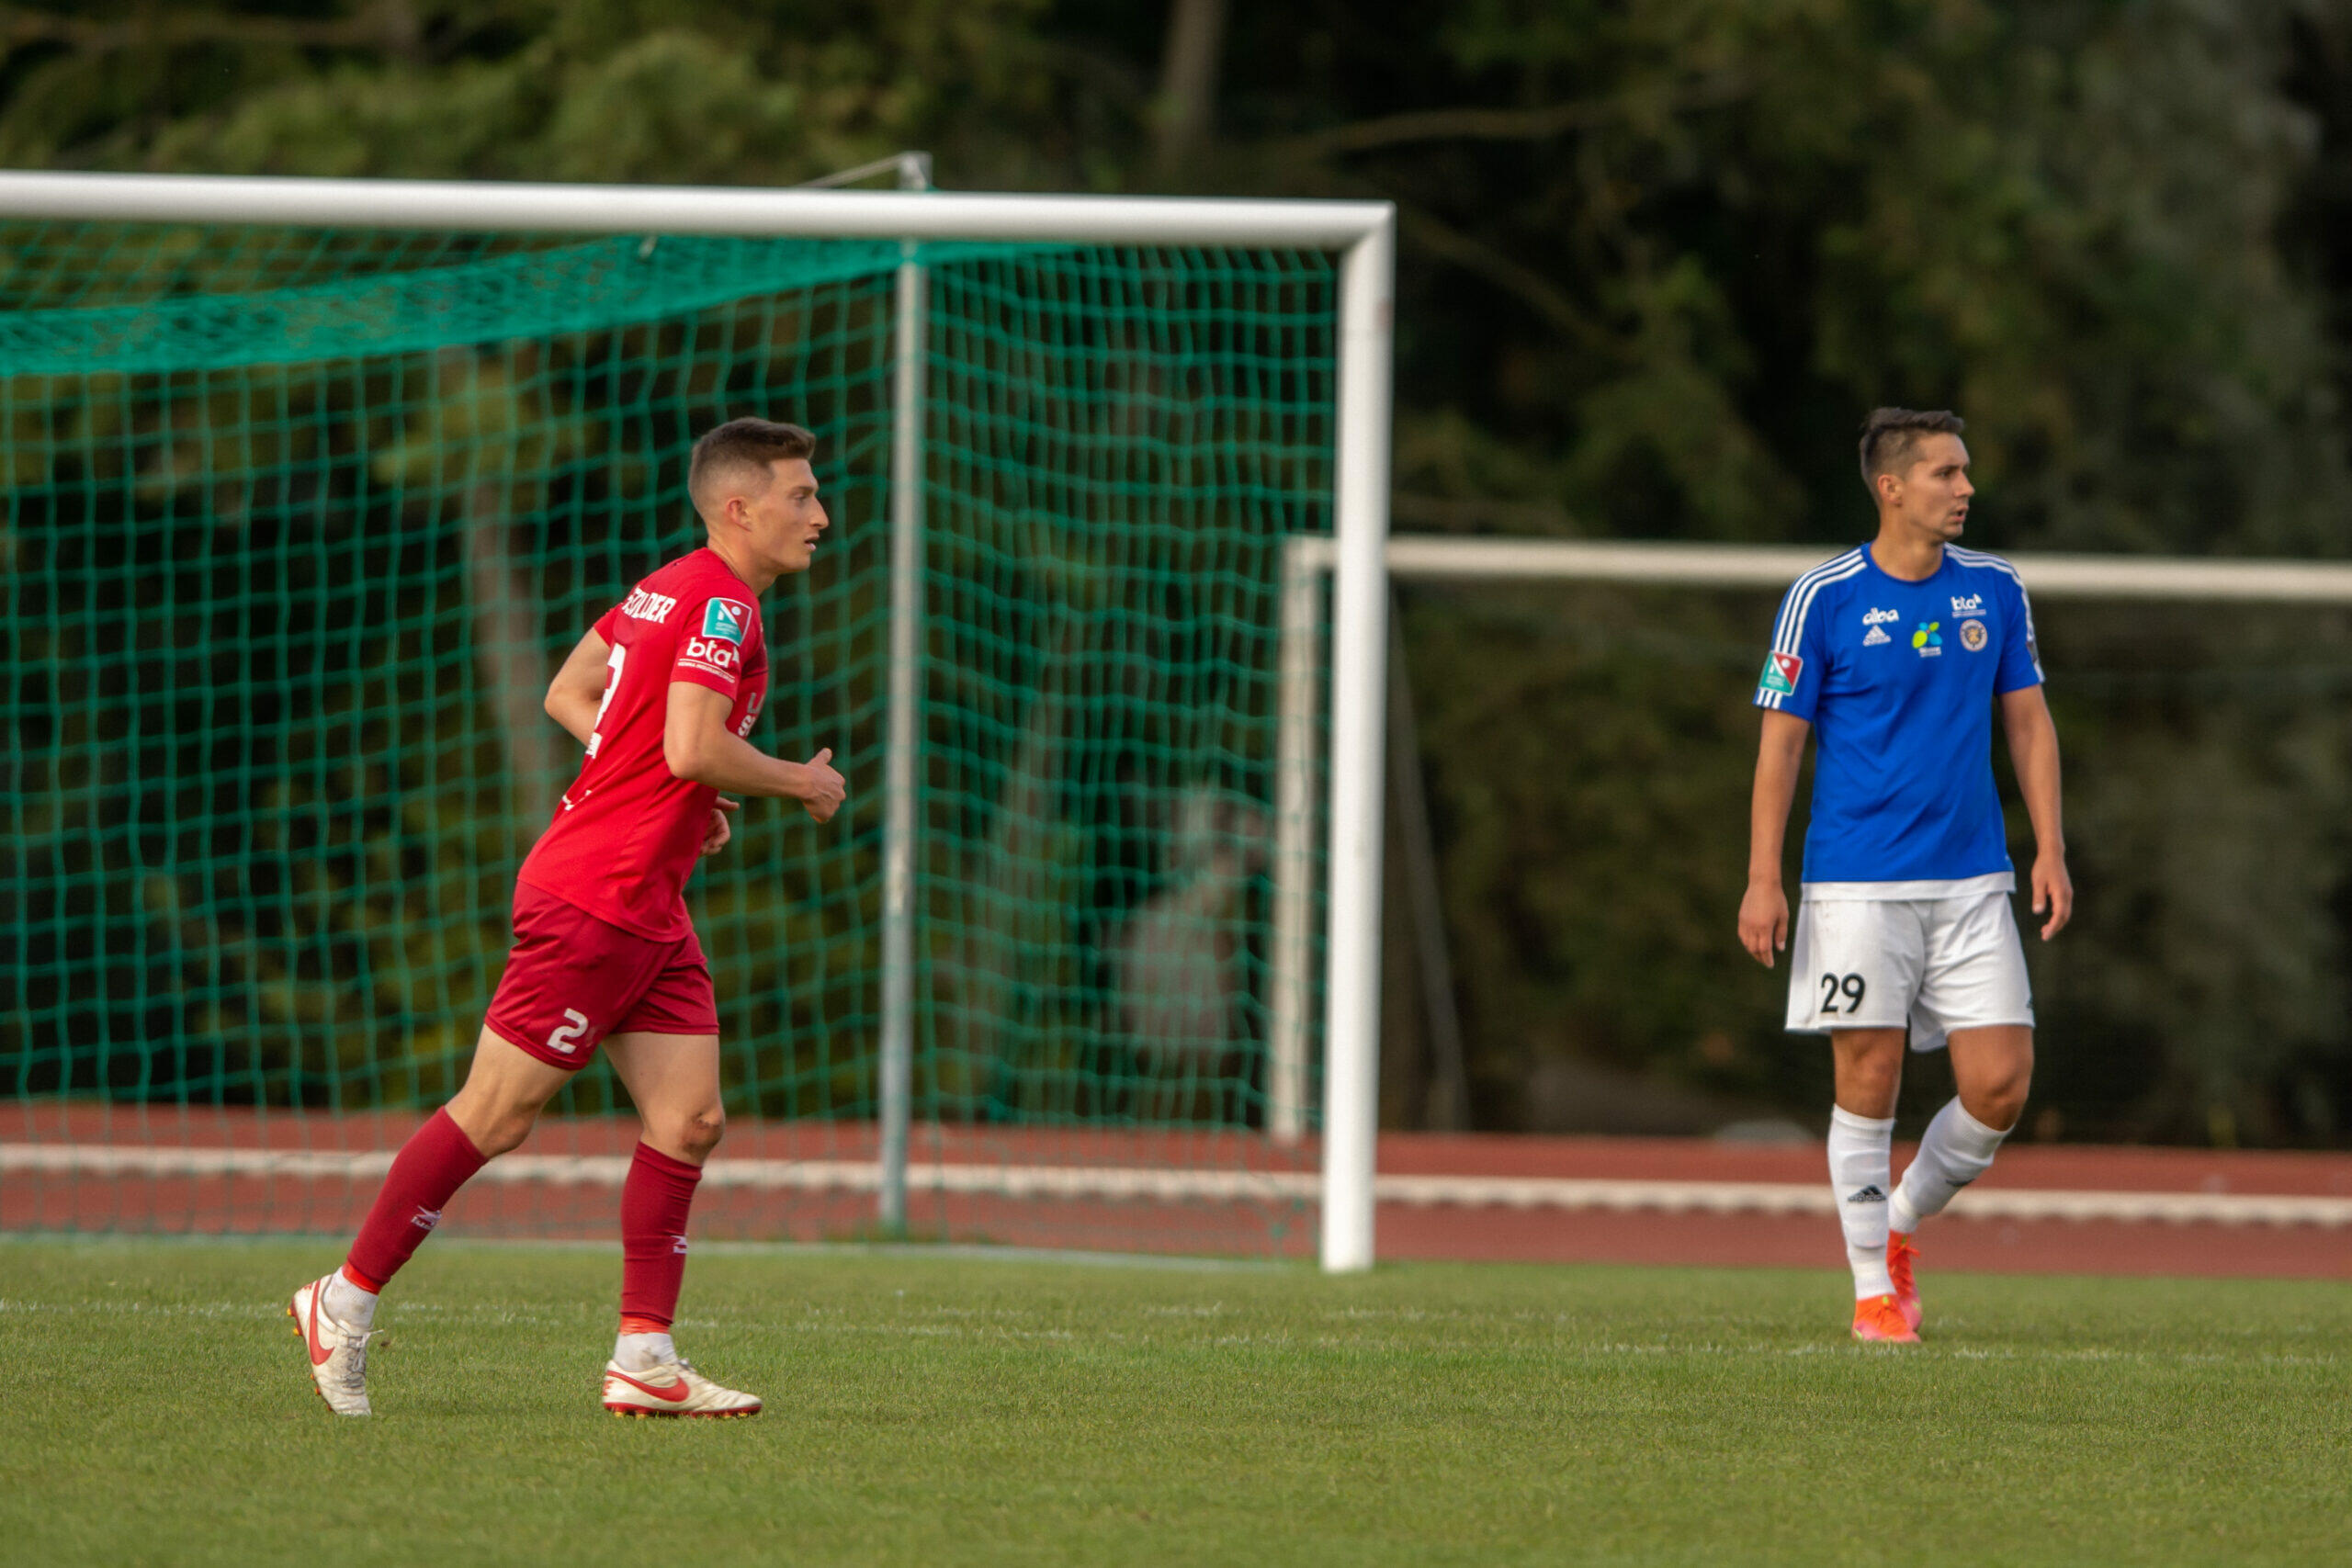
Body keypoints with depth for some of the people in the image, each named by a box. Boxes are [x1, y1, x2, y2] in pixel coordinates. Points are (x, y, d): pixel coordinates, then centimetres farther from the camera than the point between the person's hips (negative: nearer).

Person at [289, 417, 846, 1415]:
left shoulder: (668, 590, 14)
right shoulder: (720, 605, -15)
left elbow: (568, 694, 22)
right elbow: (694, 749, -26)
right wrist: (799, 785, -10)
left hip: (647, 911, 10)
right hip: (592, 899, -10)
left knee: (689, 1120, 3)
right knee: (495, 1115, -3)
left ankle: (644, 1357, 1)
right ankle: (347, 1302, 7)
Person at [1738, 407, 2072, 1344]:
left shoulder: (1995, 590, 8)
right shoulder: (1823, 599, -4)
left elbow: (2028, 721, 14)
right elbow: (1779, 740, -2)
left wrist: (2050, 849, 5)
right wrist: (1763, 879, -8)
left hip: (1974, 881, 4)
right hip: (1857, 883, -4)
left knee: (2000, 1083, -4)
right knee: (1870, 1084, -3)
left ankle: (1899, 1224, 20)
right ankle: (1873, 1289, 9)